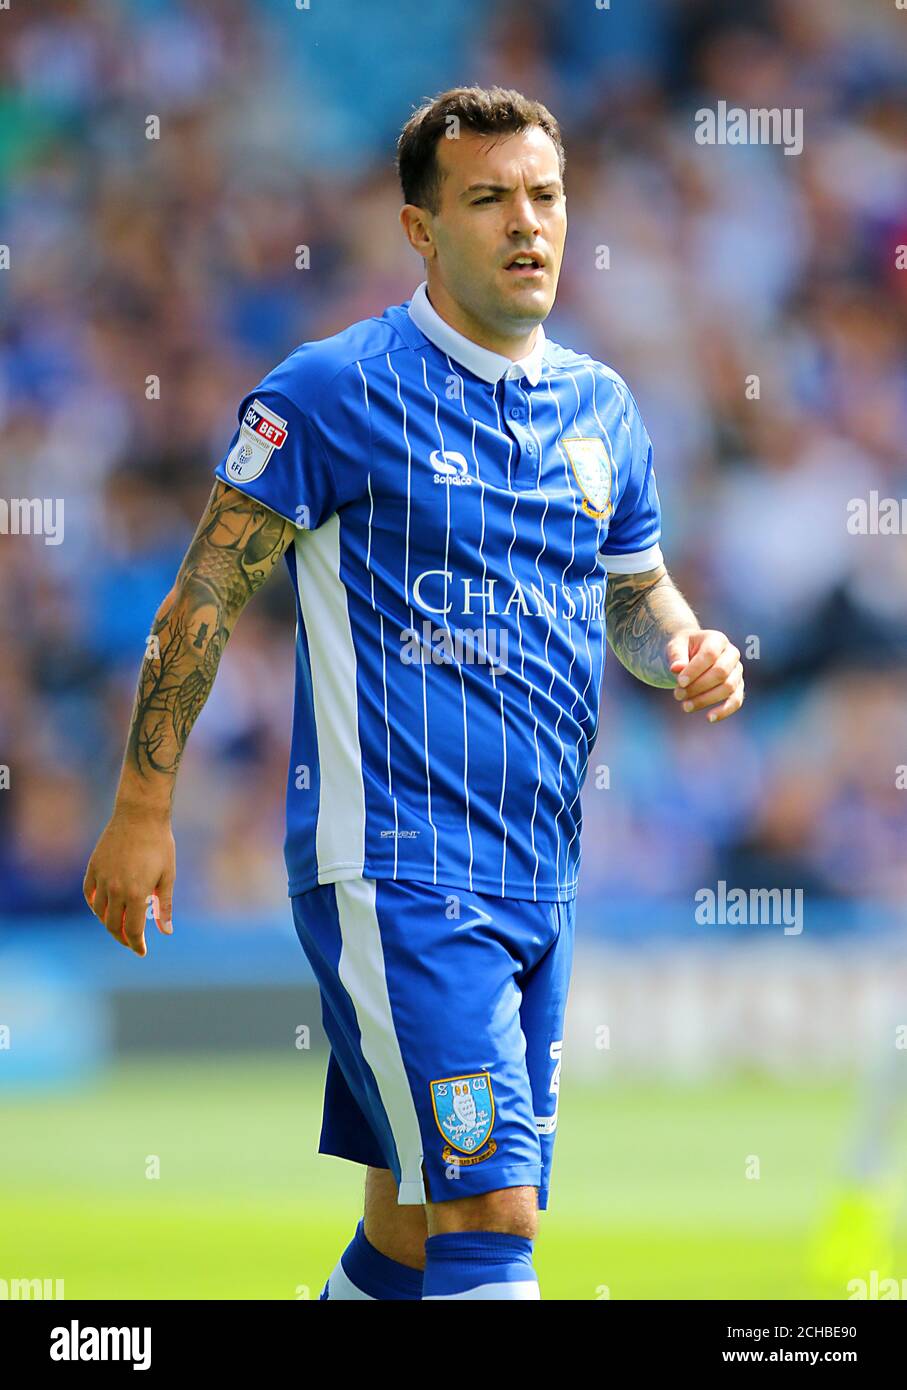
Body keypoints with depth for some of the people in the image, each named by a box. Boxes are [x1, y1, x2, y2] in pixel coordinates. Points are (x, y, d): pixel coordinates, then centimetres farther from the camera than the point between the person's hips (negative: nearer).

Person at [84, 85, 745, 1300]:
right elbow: (205, 593, -3)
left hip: (539, 880, 7)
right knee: (489, 1213, -17)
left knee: (417, 1227, 12)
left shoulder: (602, 411, 12)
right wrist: (142, 808, -6)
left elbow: (637, 590, 26)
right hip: (395, 874, -7)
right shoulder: (337, 392, -7)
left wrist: (688, 648, 2)